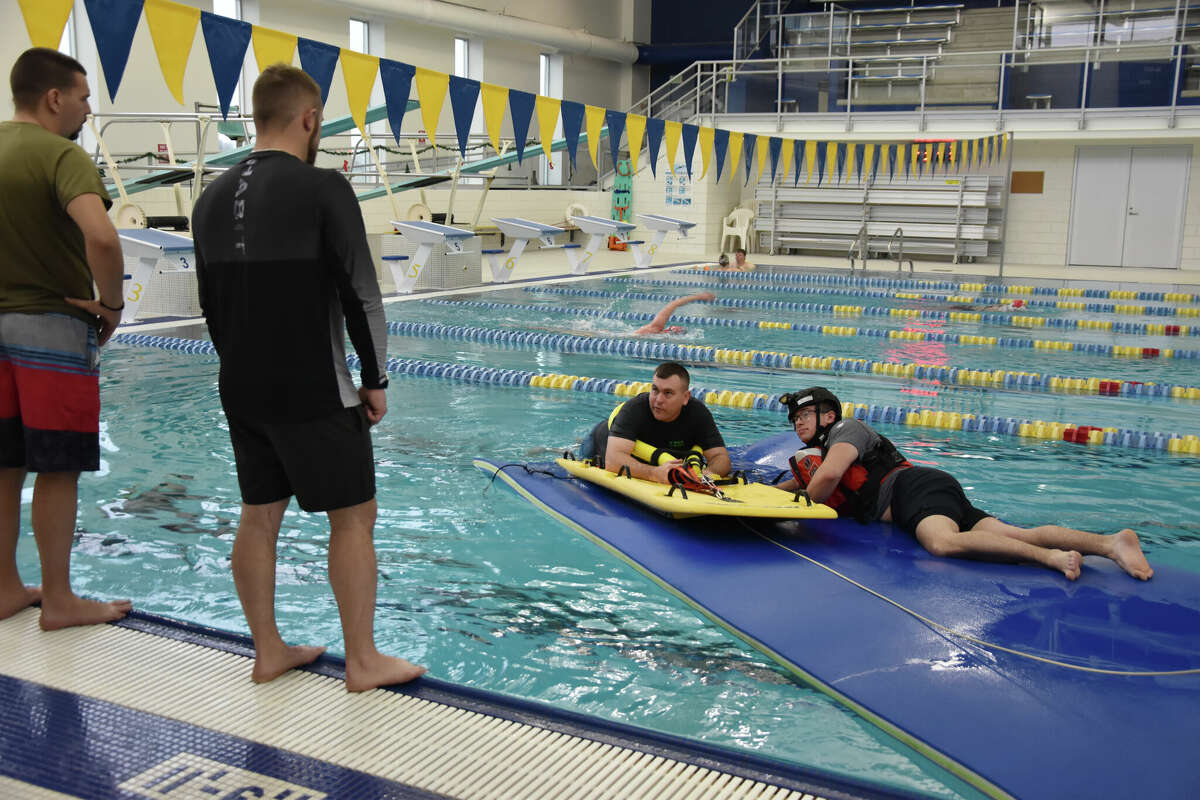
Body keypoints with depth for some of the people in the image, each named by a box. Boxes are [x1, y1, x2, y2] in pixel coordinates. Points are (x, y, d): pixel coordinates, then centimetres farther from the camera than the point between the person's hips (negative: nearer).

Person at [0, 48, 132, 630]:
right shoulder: (61, 155, -13)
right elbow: (101, 236, -31)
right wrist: (112, 304, -16)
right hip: (50, 328, -7)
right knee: (58, 471, 1)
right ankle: (58, 600, 10)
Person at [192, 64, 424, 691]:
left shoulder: (212, 198, 8)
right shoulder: (322, 188, -13)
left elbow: (210, 303, 15)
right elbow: (361, 295, -14)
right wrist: (375, 379, -4)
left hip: (242, 388, 7)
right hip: (312, 392, -7)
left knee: (258, 515, 14)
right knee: (353, 516, 3)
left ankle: (268, 651, 24)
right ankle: (363, 661, 9)